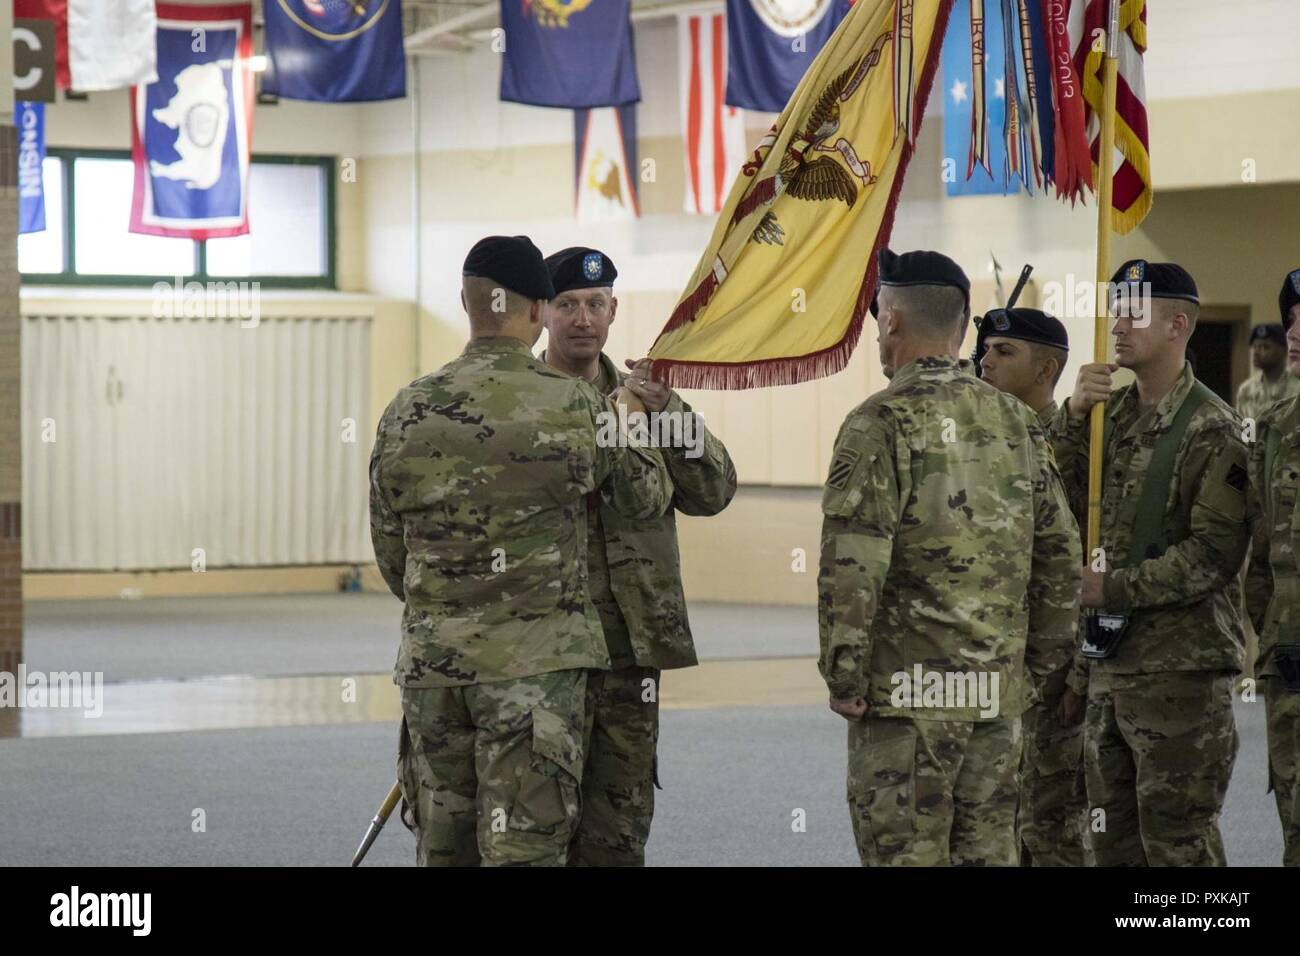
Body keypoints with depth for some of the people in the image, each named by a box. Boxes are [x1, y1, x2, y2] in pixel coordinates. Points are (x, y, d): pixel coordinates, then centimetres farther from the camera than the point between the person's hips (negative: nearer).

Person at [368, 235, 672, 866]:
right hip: (536, 660, -4)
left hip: (430, 659, 4)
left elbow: (389, 552, 10)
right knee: (523, 846, -1)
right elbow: (648, 498, 8)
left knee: (442, 846, 14)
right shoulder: (573, 407, -8)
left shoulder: (407, 413, 1)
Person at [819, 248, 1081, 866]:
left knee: (905, 853, -1)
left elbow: (853, 569, -16)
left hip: (908, 692, -6)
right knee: (988, 849, 12)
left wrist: (843, 678, -9)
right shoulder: (1016, 422, 9)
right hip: (999, 695, 6)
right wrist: (1038, 666, 19)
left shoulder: (883, 423, -10)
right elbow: (1059, 556, 12)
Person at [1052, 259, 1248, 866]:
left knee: (1176, 839, -4)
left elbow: (1214, 553, -17)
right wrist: (1073, 417, -5)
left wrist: (1115, 588, -18)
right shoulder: (1115, 413, 12)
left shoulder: (1211, 429, -11)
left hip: (1179, 667, -8)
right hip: (1108, 661, 8)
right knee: (1113, 838, 13)